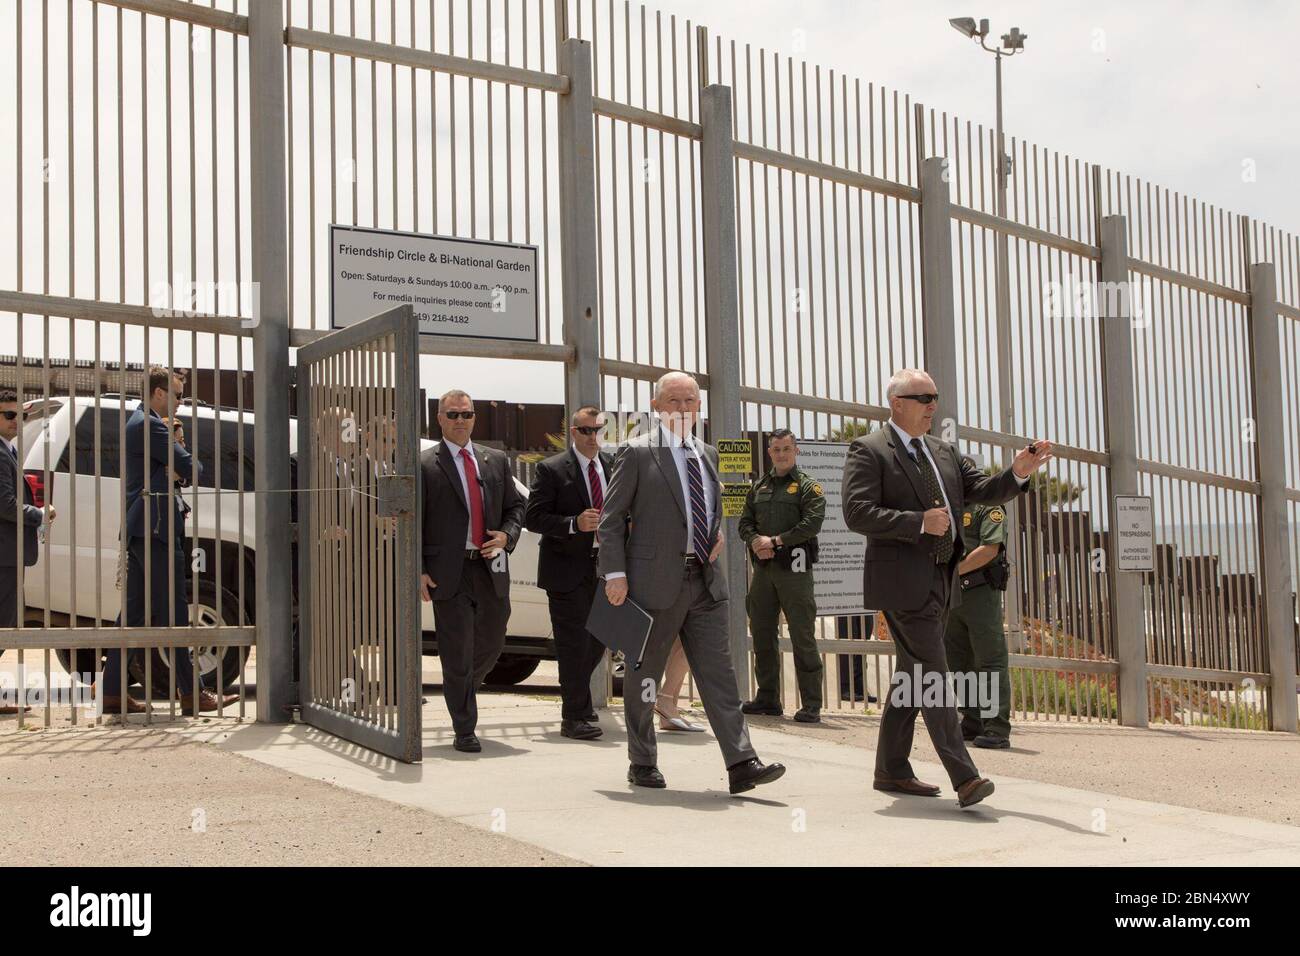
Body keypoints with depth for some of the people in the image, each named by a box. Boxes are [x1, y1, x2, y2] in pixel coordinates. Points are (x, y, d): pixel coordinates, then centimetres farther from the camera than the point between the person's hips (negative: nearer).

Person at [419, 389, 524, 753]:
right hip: (449, 571, -4)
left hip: (491, 569, 5)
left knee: (492, 642, 14)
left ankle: (462, 689, 43)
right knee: (457, 652, 0)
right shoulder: (424, 465, -1)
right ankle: (465, 732, 9)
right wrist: (419, 571, -10)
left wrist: (507, 535, -2)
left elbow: (515, 506, 19)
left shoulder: (496, 461, 13)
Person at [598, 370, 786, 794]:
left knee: (719, 672, 0)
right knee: (644, 676, 7)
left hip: (705, 582, 5)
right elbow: (612, 518, -5)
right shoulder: (637, 454, -5)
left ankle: (741, 765, -3)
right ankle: (642, 763, 20)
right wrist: (615, 573, -13)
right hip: (655, 580, -5)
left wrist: (719, 532, 9)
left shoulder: (708, 454, 14)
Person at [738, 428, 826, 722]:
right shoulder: (759, 487, 17)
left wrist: (776, 541, -14)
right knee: (762, 635, 10)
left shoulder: (808, 486, 1)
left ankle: (811, 706, -2)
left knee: (803, 638, -5)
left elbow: (812, 523, -12)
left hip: (794, 568, -6)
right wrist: (756, 541, -8)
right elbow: (745, 522, 13)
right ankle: (767, 699, 20)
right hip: (763, 567, 6)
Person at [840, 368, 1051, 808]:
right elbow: (857, 513, -16)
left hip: (940, 583, 8)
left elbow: (983, 491, 12)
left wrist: (1018, 473, -8)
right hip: (903, 583, -8)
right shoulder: (868, 451, -7)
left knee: (912, 678, 13)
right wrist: (919, 522, -21)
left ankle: (891, 770, 23)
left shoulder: (943, 452, 16)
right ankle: (965, 778, -14)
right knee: (932, 680, -11)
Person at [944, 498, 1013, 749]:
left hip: (980, 592, -7)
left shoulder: (987, 507, -4)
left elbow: (989, 550, -16)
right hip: (950, 595, 7)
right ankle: (972, 725, 19)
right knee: (959, 662, 11)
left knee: (989, 661, -8)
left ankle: (997, 730, -9)